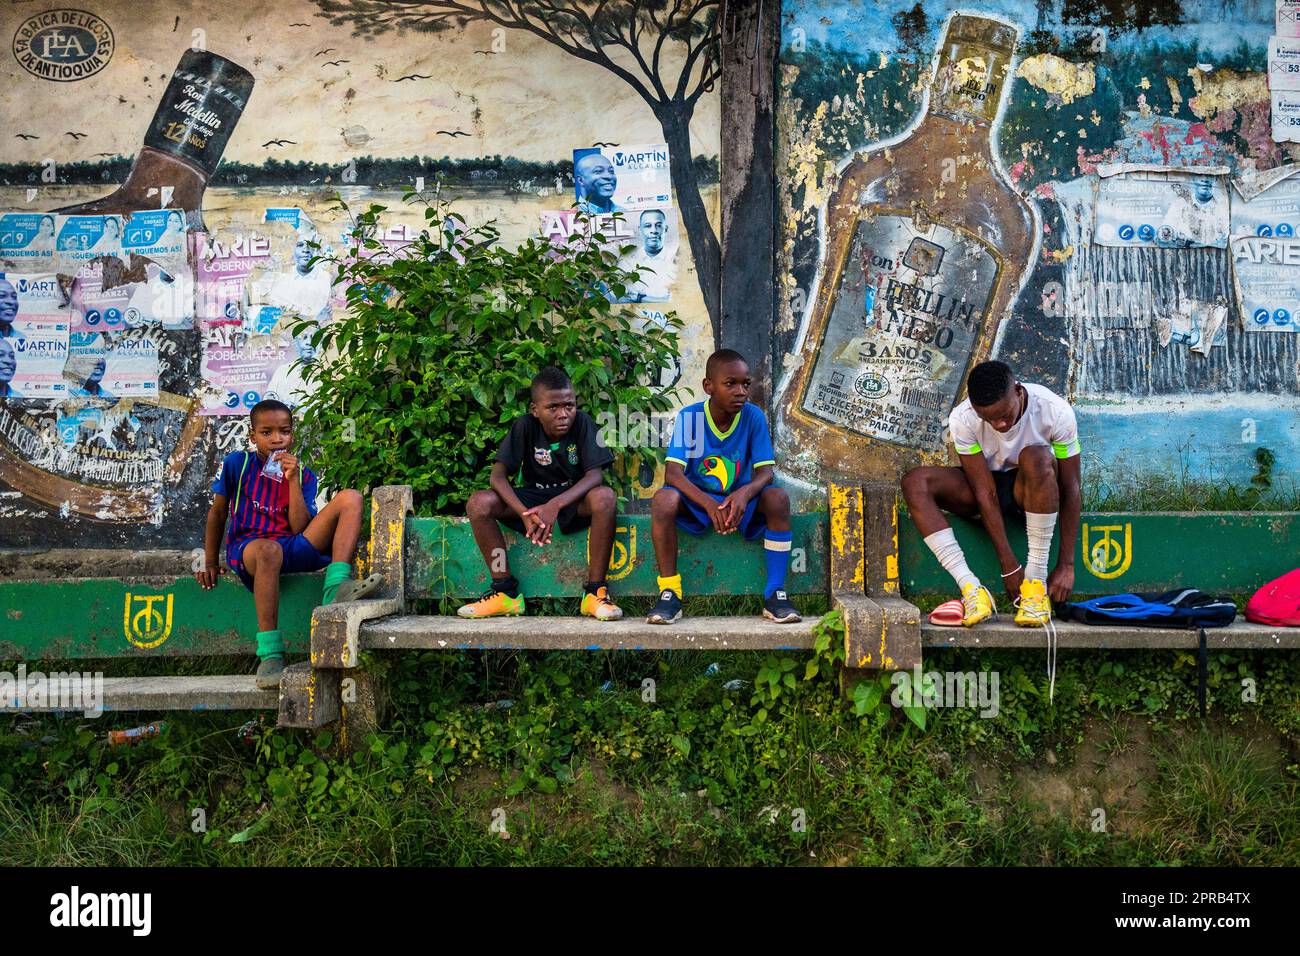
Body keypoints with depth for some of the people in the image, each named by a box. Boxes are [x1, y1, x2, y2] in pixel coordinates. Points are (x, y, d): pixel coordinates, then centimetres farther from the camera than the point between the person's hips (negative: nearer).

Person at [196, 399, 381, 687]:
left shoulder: (305, 476, 10)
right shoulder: (237, 464, 6)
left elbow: (300, 528, -3)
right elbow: (217, 513, 14)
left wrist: (293, 480, -8)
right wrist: (210, 563, 12)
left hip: (295, 549, 3)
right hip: (247, 546, -3)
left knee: (350, 497, -13)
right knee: (269, 550, -44)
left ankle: (336, 587, -33)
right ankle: (270, 655, -41)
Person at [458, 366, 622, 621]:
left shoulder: (582, 423, -14)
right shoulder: (525, 426, -12)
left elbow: (595, 474, -22)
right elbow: (498, 475, -17)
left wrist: (556, 505, -38)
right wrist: (524, 513, -36)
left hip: (574, 499, -2)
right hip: (532, 498, 2)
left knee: (605, 497, -36)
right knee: (478, 502, -24)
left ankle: (595, 591, -26)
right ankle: (505, 591, -13)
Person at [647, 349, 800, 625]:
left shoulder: (754, 416, -9)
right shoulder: (690, 416, -13)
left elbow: (765, 472, -11)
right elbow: (673, 472, -21)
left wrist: (744, 493, -36)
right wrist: (709, 504, -37)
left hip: (739, 500, 1)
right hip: (697, 500, -1)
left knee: (778, 497, -28)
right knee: (663, 499, -32)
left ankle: (775, 593, -20)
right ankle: (670, 593, -22)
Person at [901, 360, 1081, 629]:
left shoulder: (1056, 412, -24)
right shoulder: (962, 419, -23)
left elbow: (1071, 488, -20)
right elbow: (985, 492, -23)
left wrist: (1066, 565, -22)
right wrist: (1008, 564, -26)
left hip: (1033, 493, -2)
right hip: (989, 488, 2)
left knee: (1037, 456, -37)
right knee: (915, 481, -25)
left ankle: (1036, 583, -30)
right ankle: (971, 589, -33)